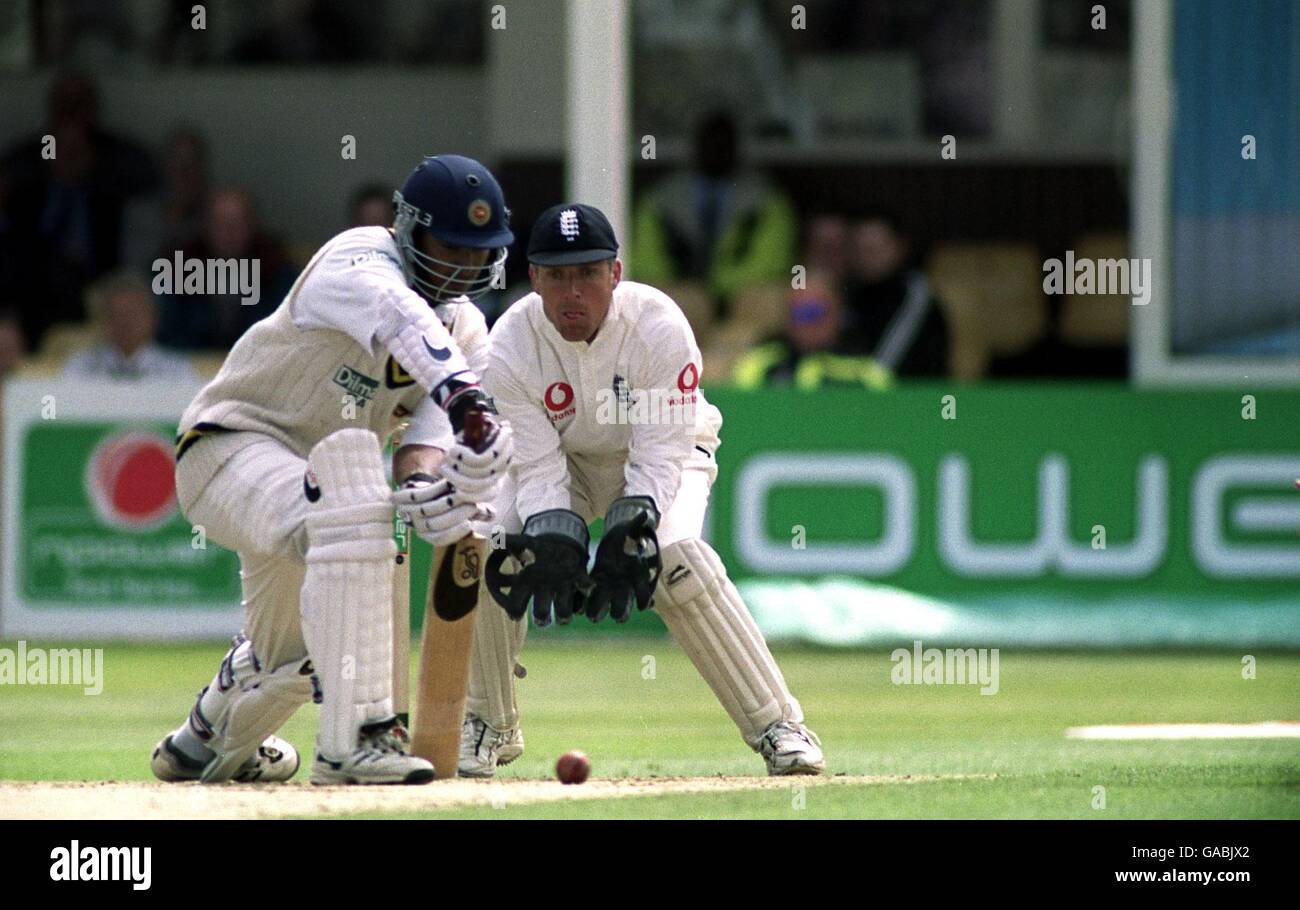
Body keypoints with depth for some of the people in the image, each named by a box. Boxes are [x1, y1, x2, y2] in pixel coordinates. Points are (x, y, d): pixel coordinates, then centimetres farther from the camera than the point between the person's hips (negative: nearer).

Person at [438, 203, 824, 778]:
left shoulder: (659, 326, -30)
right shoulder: (510, 345, -25)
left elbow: (661, 455, -29)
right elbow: (537, 467, -24)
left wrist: (628, 535, -43)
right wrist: (555, 544, -42)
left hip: (663, 457, -2)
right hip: (564, 461, 2)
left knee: (677, 558, -31)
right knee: (488, 551, -24)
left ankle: (778, 726, -23)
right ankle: (488, 726, -1)